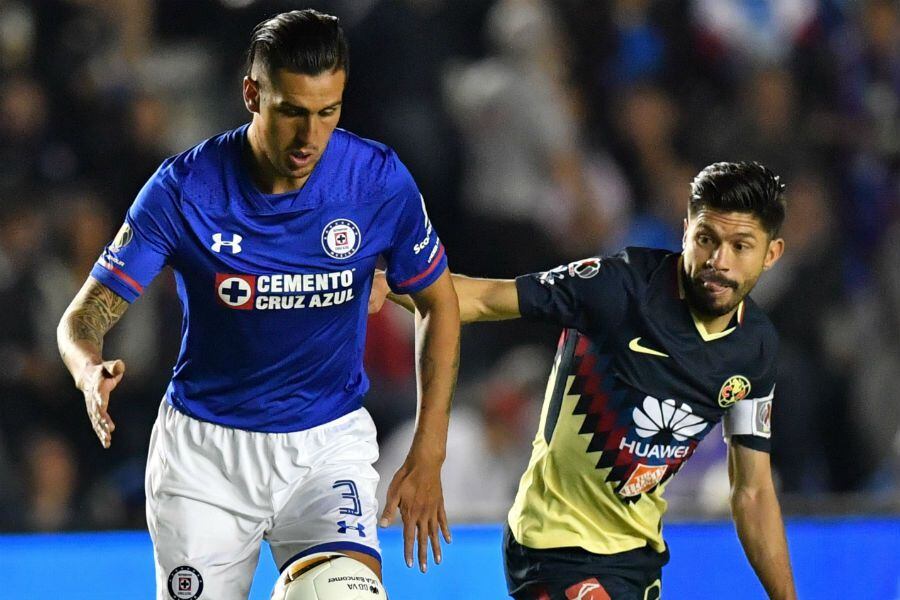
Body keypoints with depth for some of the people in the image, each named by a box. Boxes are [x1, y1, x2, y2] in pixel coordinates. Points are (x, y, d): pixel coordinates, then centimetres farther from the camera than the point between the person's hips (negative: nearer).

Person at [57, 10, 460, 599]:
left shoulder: (380, 181, -12)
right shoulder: (184, 187, -15)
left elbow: (438, 304, 3)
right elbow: (84, 316, -11)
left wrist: (427, 457, -2)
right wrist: (91, 372, -36)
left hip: (329, 440, 0)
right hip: (203, 448, 0)